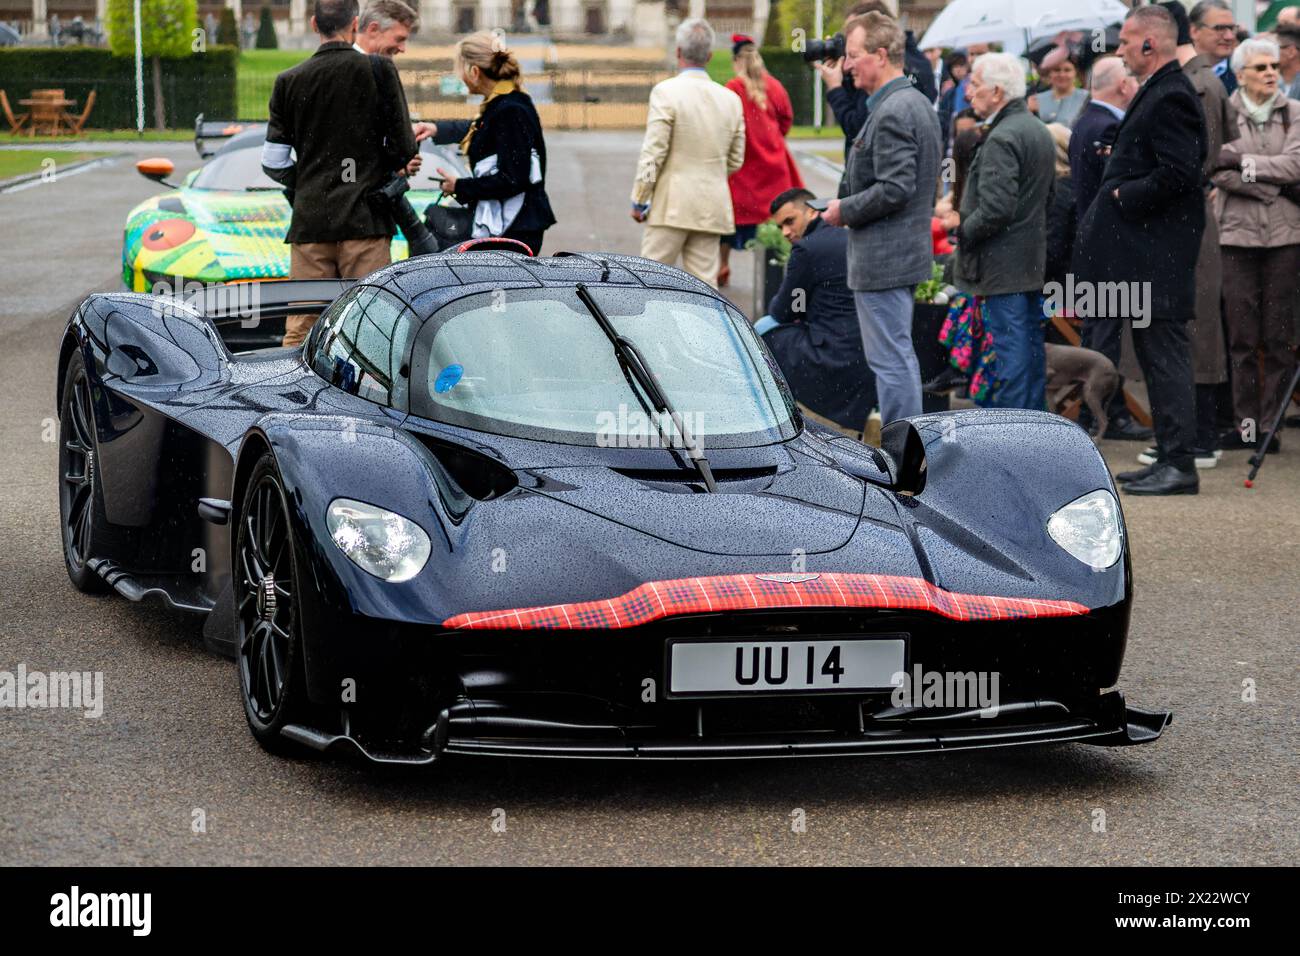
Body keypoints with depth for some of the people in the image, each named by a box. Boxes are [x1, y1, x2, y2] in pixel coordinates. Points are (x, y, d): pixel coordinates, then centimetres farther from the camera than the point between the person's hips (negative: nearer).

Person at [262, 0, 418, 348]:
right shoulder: (379, 70, -3)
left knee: (299, 329, 6)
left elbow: (273, 163, 5)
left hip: (309, 218, 3)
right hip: (365, 216, -3)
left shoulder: (289, 81, 4)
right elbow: (403, 147, -3)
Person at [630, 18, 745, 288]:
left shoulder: (666, 92, -10)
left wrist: (639, 200, -2)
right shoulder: (731, 99, 6)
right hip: (713, 207, 5)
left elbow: (652, 153, -11)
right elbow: (736, 161, 13)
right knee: (704, 283, 5)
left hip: (672, 205, -5)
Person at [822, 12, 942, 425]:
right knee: (899, 355, 18)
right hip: (906, 248, 11)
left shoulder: (892, 112, -20)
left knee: (889, 359, -6)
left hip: (881, 258, -11)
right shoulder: (917, 103, 13)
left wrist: (845, 210, -13)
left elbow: (895, 188, -25)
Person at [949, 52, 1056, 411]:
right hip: (1034, 260, 10)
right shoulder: (1040, 131, 14)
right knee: (1031, 344, 14)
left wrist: (963, 231, -9)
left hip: (1003, 264, -10)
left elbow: (996, 208, -25)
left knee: (1010, 348, -6)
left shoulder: (1002, 138, -18)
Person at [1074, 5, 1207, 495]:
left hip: (1158, 257, -11)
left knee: (1165, 356, -8)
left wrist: (1124, 197, -15)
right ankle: (1169, 459, 19)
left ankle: (1179, 464, -6)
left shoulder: (1170, 97, -16)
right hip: (1145, 253, 11)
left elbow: (1178, 173, -25)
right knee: (1153, 354, 13)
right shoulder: (1158, 92, 17)